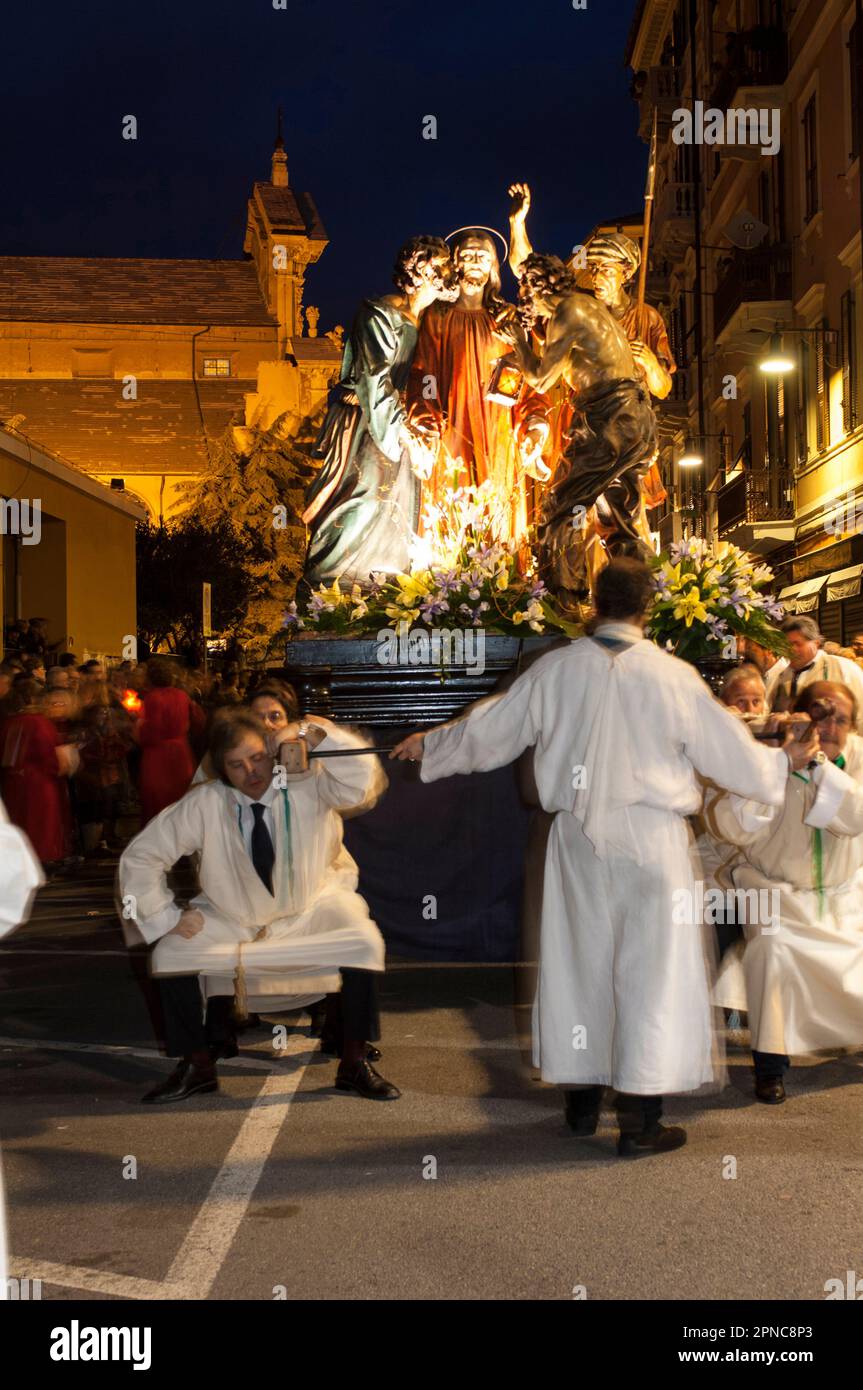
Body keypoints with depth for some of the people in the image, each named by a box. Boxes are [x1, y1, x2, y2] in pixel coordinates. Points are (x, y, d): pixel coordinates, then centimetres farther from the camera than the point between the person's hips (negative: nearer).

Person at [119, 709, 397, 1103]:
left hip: (313, 910, -1)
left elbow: (361, 785, -37)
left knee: (364, 944, -28)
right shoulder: (204, 804, -15)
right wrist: (167, 918, -13)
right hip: (232, 919, 1)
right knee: (171, 953, -20)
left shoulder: (308, 783, -17)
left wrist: (321, 735, -50)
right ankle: (196, 1066, -1)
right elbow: (140, 856, -8)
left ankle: (354, 1064, -12)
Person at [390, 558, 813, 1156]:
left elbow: (490, 727, 7)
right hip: (651, 839, -3)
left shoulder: (556, 669, -4)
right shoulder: (673, 676, -12)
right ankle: (639, 1119, 5)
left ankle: (583, 1099, 27)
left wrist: (427, 745, 24)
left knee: (582, 960, 15)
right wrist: (784, 760, 17)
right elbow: (729, 750, -3)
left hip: (579, 838, 3)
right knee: (650, 969, 3)